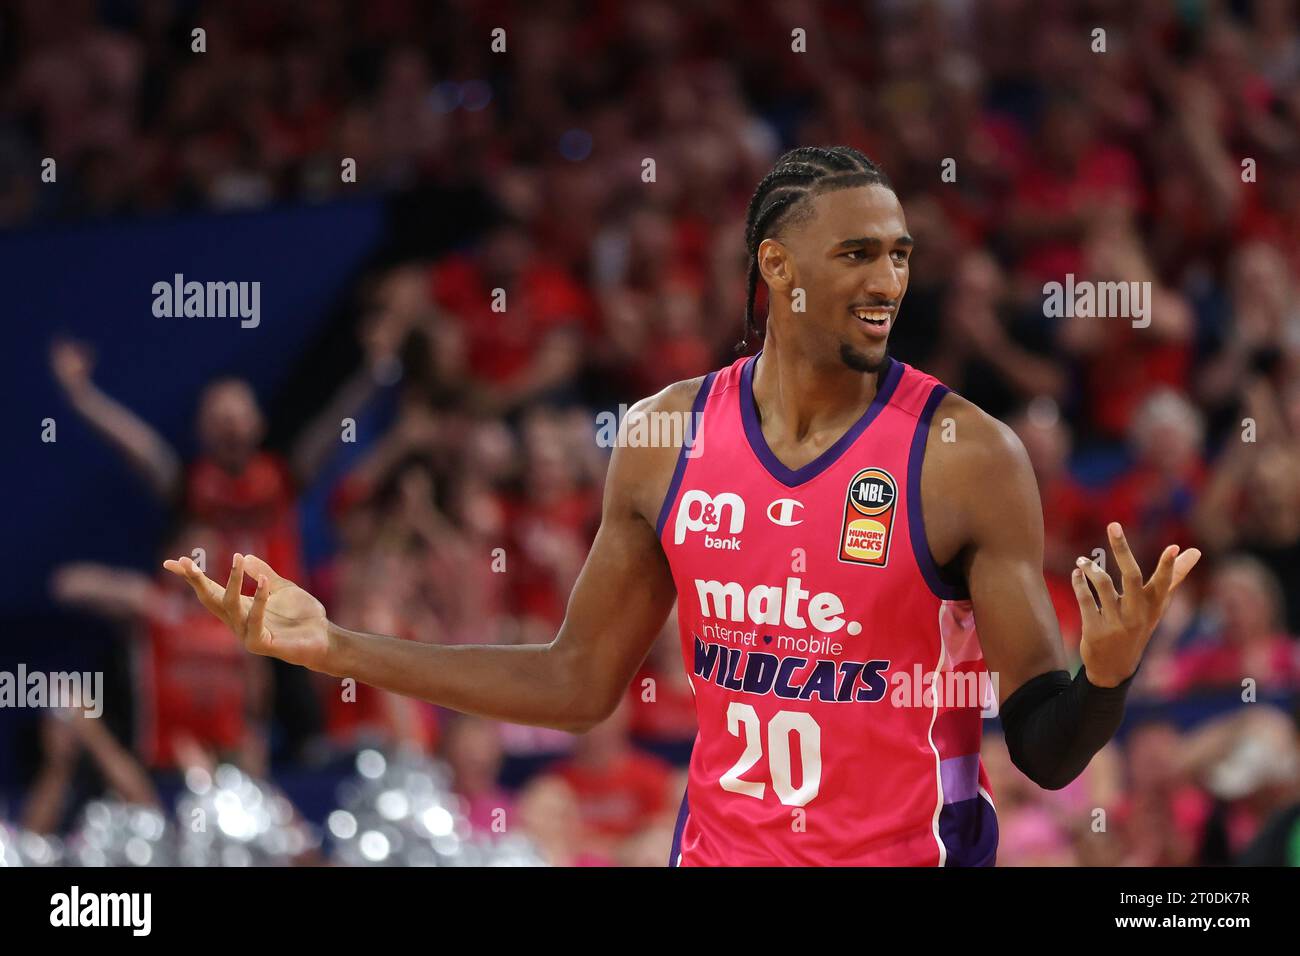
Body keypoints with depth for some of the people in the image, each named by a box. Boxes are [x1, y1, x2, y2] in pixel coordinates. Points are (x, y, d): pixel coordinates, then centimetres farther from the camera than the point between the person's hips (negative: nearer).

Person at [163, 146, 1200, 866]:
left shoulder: (969, 457, -11)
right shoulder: (668, 436, 1)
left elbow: (1048, 752, -10)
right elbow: (577, 684, 10)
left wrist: (1106, 674, -32)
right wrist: (331, 646, 6)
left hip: (910, 851, -4)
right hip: (718, 844, 4)